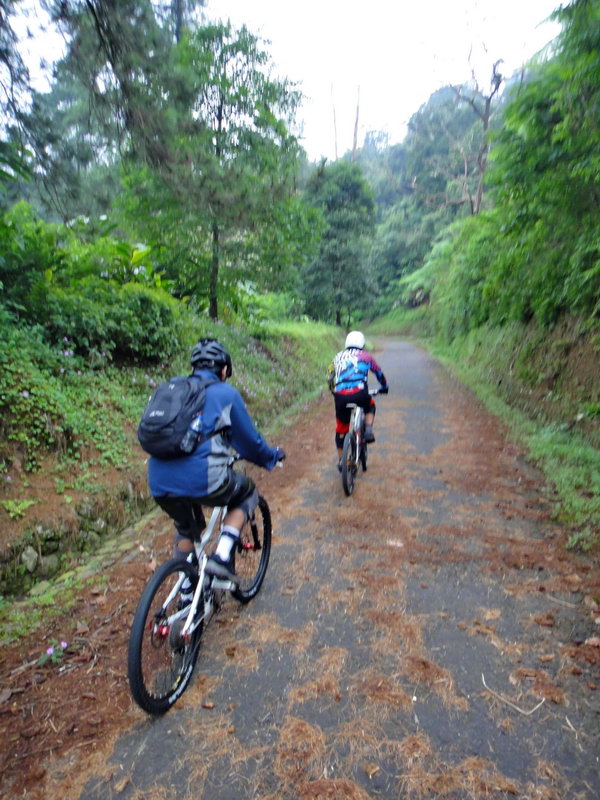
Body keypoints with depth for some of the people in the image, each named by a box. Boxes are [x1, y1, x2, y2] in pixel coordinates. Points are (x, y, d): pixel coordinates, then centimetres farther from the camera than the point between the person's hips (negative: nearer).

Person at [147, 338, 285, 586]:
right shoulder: (226, 393, 3)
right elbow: (249, 440, 10)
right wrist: (273, 456, 30)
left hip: (159, 483, 6)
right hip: (201, 479, -5)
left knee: (186, 528, 34)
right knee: (248, 493, 24)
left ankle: (187, 588, 41)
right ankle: (222, 556, 10)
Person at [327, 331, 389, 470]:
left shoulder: (338, 356, 22)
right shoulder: (365, 356, 17)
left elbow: (330, 377, 26)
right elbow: (379, 373, 31)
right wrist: (384, 387, 49)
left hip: (340, 396, 2)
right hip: (359, 394, -2)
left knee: (341, 429, 18)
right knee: (370, 406, 34)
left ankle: (341, 461, 25)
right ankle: (368, 431, 13)